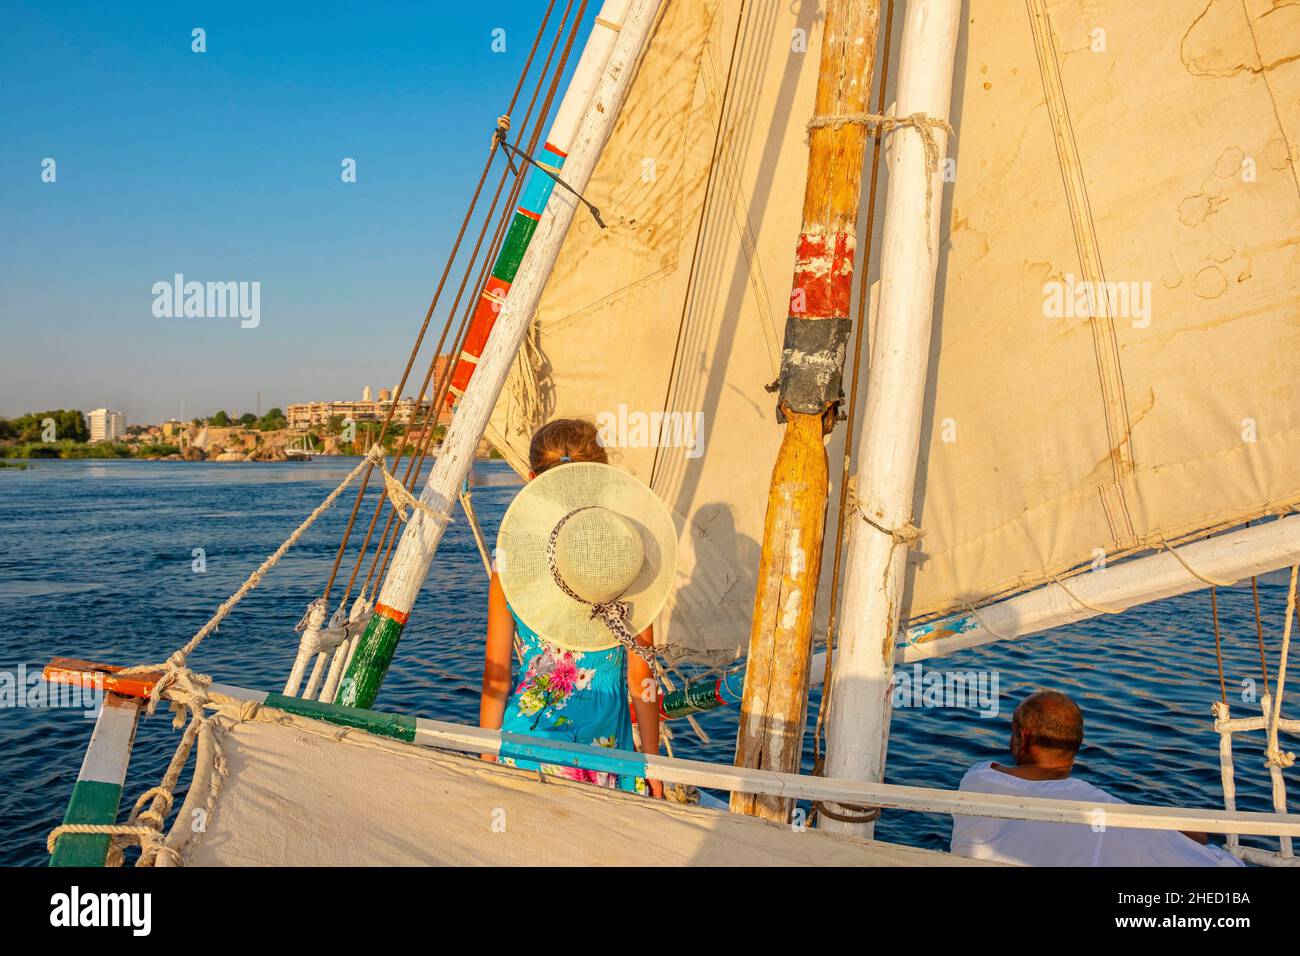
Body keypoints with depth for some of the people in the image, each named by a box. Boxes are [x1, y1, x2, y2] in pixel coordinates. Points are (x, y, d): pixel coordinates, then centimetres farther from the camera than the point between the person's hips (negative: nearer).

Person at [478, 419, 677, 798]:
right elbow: (641, 679, -4)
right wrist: (652, 765, 8)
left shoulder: (509, 566, -10)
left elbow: (495, 681, -5)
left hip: (527, 739, 0)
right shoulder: (628, 563, -9)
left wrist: (487, 766, 8)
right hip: (607, 744, 0)